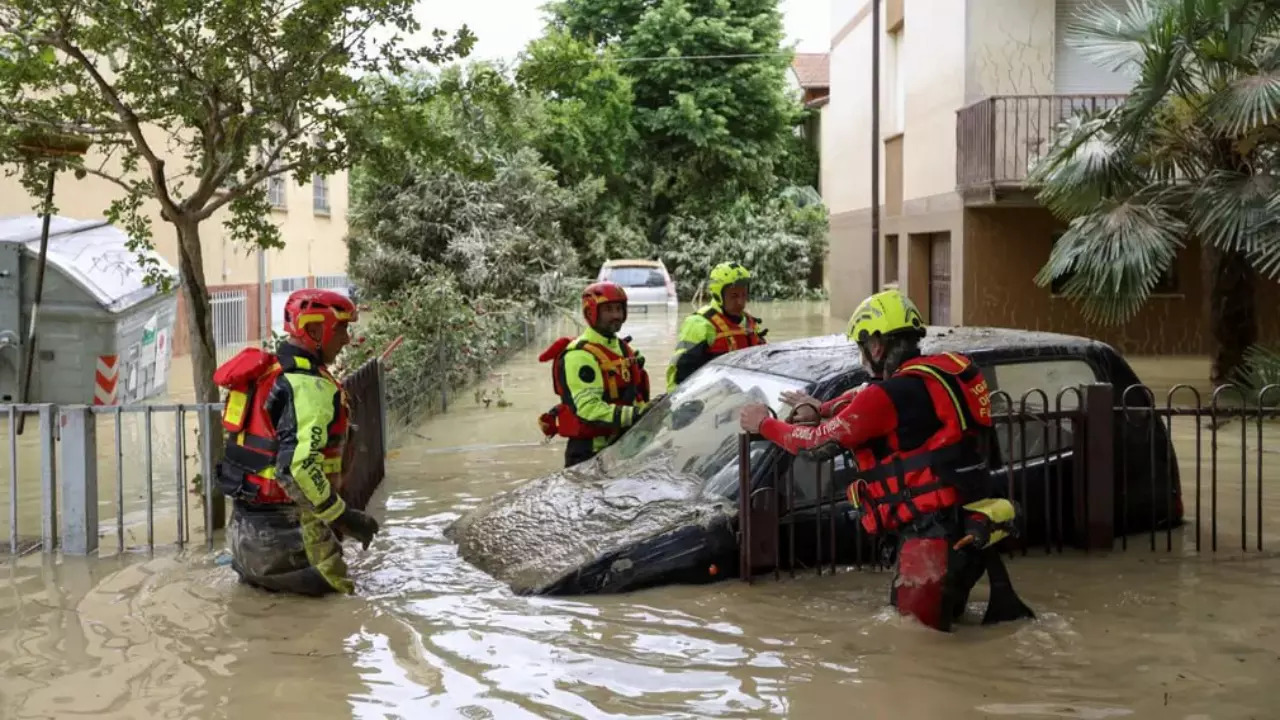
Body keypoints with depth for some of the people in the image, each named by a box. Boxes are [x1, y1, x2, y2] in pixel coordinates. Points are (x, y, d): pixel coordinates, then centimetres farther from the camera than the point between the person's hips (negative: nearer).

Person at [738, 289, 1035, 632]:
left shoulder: (889, 397, -16)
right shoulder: (945, 370, 9)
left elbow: (820, 444, -6)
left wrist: (764, 424, 8)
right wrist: (821, 408, 30)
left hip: (934, 531, -9)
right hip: (969, 523, 9)